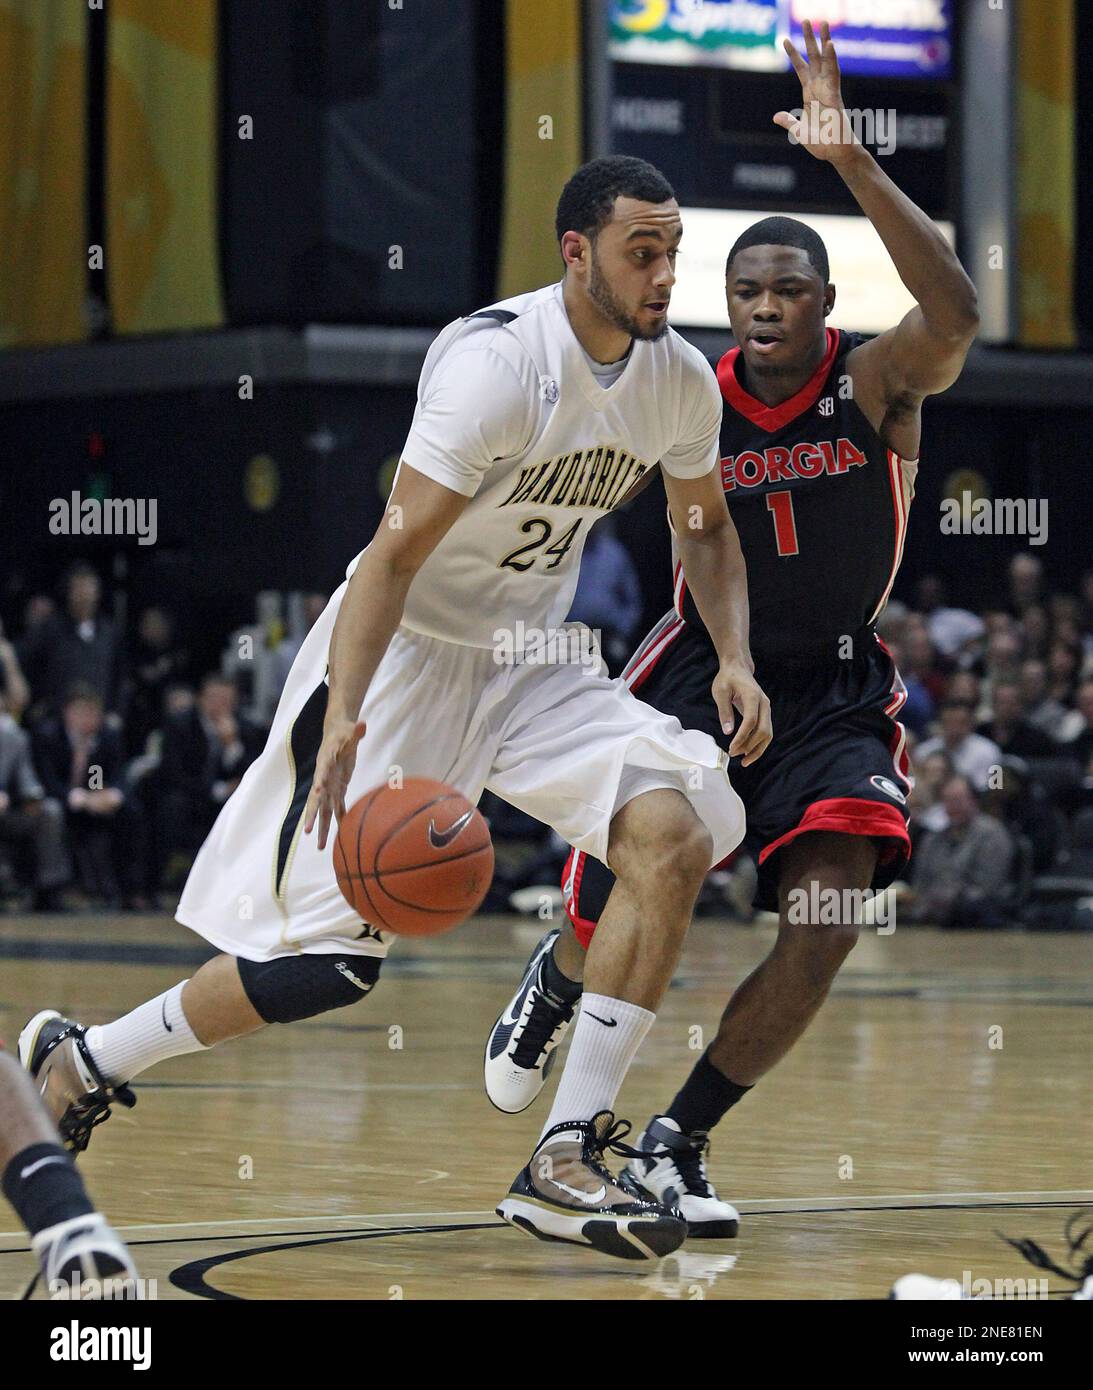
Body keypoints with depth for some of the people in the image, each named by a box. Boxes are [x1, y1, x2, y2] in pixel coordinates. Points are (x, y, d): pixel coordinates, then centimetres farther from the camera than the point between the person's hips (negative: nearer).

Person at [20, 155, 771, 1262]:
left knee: (677, 828, -17)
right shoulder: (496, 361, -25)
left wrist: (733, 657, -1)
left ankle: (564, 1161, -14)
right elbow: (396, 550, -28)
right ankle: (76, 1065, 15)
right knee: (332, 958, -10)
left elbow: (706, 525, 17)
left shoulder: (681, 381, -3)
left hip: (529, 662, 7)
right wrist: (343, 717, -40)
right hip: (407, 651, -7)